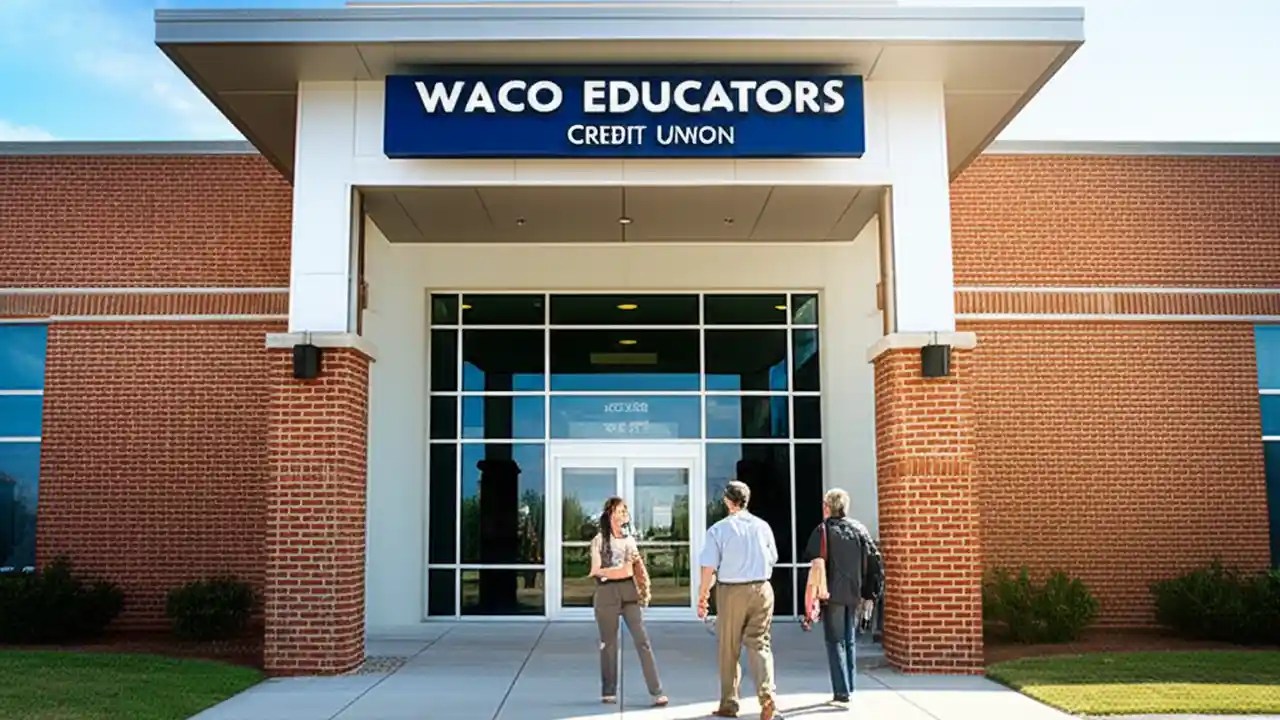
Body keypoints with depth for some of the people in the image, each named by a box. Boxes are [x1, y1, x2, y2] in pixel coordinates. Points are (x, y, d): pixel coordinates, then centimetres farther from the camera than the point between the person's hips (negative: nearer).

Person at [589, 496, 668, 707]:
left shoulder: (630, 540, 14)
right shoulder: (599, 540, 2)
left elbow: (638, 569, 13)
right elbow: (596, 570, -4)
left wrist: (645, 588, -3)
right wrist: (619, 571, -11)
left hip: (629, 592, 3)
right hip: (606, 594, -3)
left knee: (642, 641, -5)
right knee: (609, 643, 5)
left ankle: (656, 692, -7)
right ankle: (609, 691, 17)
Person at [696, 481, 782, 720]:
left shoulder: (718, 529, -7)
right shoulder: (762, 526, 2)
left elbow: (709, 568, -9)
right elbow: (772, 560, 13)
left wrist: (702, 596, 2)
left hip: (731, 591, -2)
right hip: (762, 589, 2)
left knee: (729, 649, 9)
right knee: (759, 644, 6)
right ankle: (768, 695, -14)